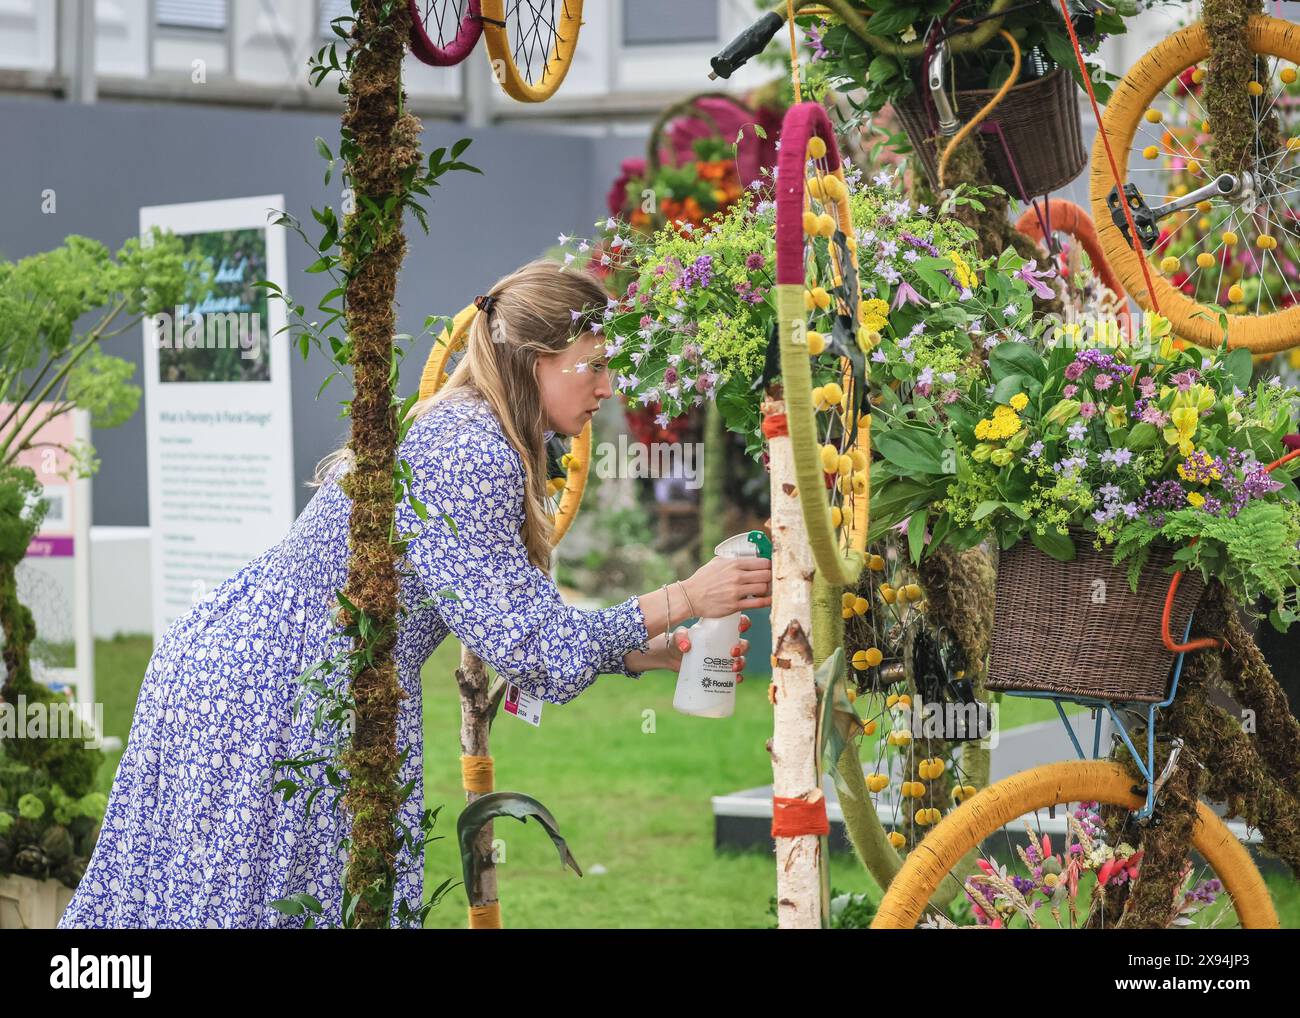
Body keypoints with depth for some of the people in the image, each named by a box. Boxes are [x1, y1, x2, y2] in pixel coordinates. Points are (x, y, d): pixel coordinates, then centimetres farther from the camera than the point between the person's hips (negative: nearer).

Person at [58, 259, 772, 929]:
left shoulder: (458, 431, 14)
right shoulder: (471, 452, -19)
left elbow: (513, 619, 15)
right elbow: (521, 641, -20)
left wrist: (660, 650, 9)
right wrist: (680, 601, -15)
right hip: (278, 697, -10)